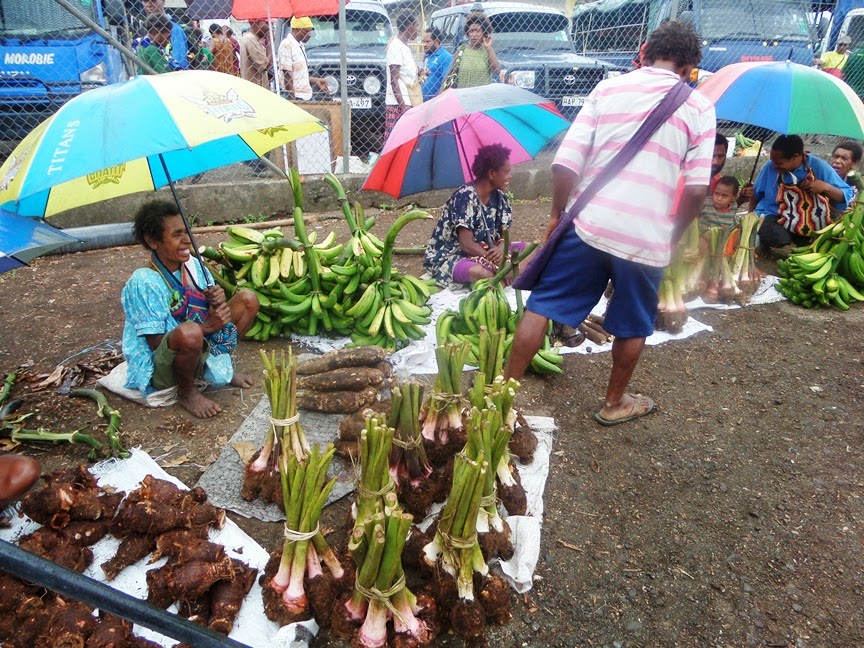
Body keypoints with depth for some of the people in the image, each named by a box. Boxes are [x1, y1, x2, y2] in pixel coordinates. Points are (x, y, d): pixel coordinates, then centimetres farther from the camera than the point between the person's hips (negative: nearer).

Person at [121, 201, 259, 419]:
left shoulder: (193, 264, 0)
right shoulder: (143, 282, -20)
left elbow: (214, 311, 10)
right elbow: (156, 342, -21)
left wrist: (218, 300, -14)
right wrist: (207, 326, -28)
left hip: (204, 349, 7)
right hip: (162, 369, -7)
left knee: (248, 299, -2)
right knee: (189, 332, -41)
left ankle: (223, 366, 10)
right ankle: (186, 392, -10)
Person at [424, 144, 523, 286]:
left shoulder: (499, 197, 3)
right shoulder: (466, 196, -19)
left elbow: (504, 234, 3)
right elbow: (467, 244, -25)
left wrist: (501, 248, -22)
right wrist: (503, 264, -29)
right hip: (451, 255, -8)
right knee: (480, 272, -40)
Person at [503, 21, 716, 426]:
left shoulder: (607, 89, 6)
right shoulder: (699, 108, 5)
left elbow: (565, 163, -3)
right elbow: (697, 189, -3)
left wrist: (557, 214, 9)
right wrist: (673, 235, 12)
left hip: (589, 225, 0)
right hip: (647, 239, 0)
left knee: (541, 308, 11)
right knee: (632, 326, 19)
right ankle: (615, 404, 36)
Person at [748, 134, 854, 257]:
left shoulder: (819, 167, -9)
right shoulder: (770, 167, -6)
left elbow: (847, 195, -5)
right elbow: (755, 194, 11)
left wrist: (826, 187, -23)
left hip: (804, 222, 2)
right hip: (771, 217, -2)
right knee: (777, 237, -38)